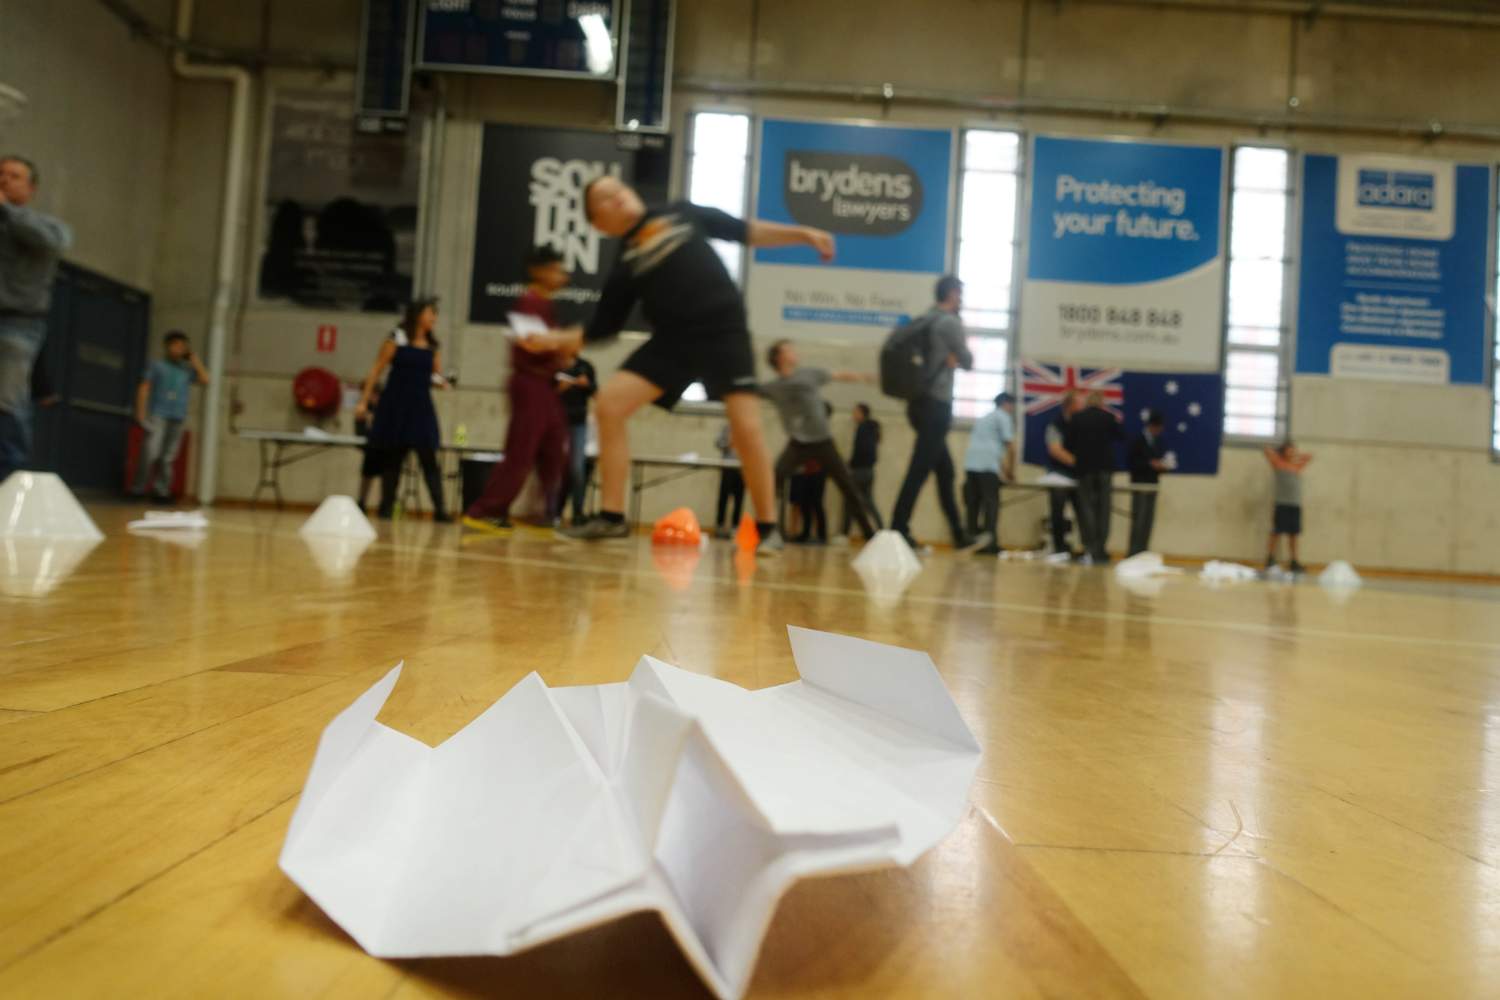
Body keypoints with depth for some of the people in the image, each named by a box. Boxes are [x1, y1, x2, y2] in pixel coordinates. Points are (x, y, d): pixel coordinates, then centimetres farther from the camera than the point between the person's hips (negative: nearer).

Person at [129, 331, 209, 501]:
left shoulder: (188, 369, 16)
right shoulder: (157, 365, 8)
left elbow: (205, 380, 2)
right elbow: (144, 388, 4)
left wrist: (195, 361, 5)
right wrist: (141, 412, -5)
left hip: (177, 418, 3)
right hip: (158, 415, -3)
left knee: (168, 457, 2)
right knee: (150, 453, -12)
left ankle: (161, 490, 6)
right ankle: (138, 488, -4)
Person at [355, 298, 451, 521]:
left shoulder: (432, 347, 10)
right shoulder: (396, 340, -1)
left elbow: (436, 376, 15)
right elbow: (376, 371, -1)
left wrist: (441, 382, -9)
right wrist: (363, 401, -4)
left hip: (421, 407, 3)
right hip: (395, 405, -3)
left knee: (428, 458, -5)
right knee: (393, 458, 4)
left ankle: (439, 509, -9)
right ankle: (386, 506, 13)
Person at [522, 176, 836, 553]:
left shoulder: (683, 214, 9)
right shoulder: (624, 266, 8)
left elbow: (746, 231, 12)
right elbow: (602, 327, 10)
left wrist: (804, 234, 7)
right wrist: (554, 339, -1)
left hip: (724, 331, -2)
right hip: (672, 340, 2)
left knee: (746, 428, -14)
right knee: (609, 405, -11)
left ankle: (768, 527, 3)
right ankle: (611, 517, -1)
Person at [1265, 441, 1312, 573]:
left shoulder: (1298, 466, 15)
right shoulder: (1278, 464, 2)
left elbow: (1309, 457, 28)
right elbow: (1268, 451, -7)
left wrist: (1296, 455, 18)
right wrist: (1278, 453, 8)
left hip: (1296, 506, 5)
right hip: (1282, 505, -5)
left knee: (1294, 534, 7)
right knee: (1276, 533, -3)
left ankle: (1293, 562, 12)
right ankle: (1270, 560, 3)